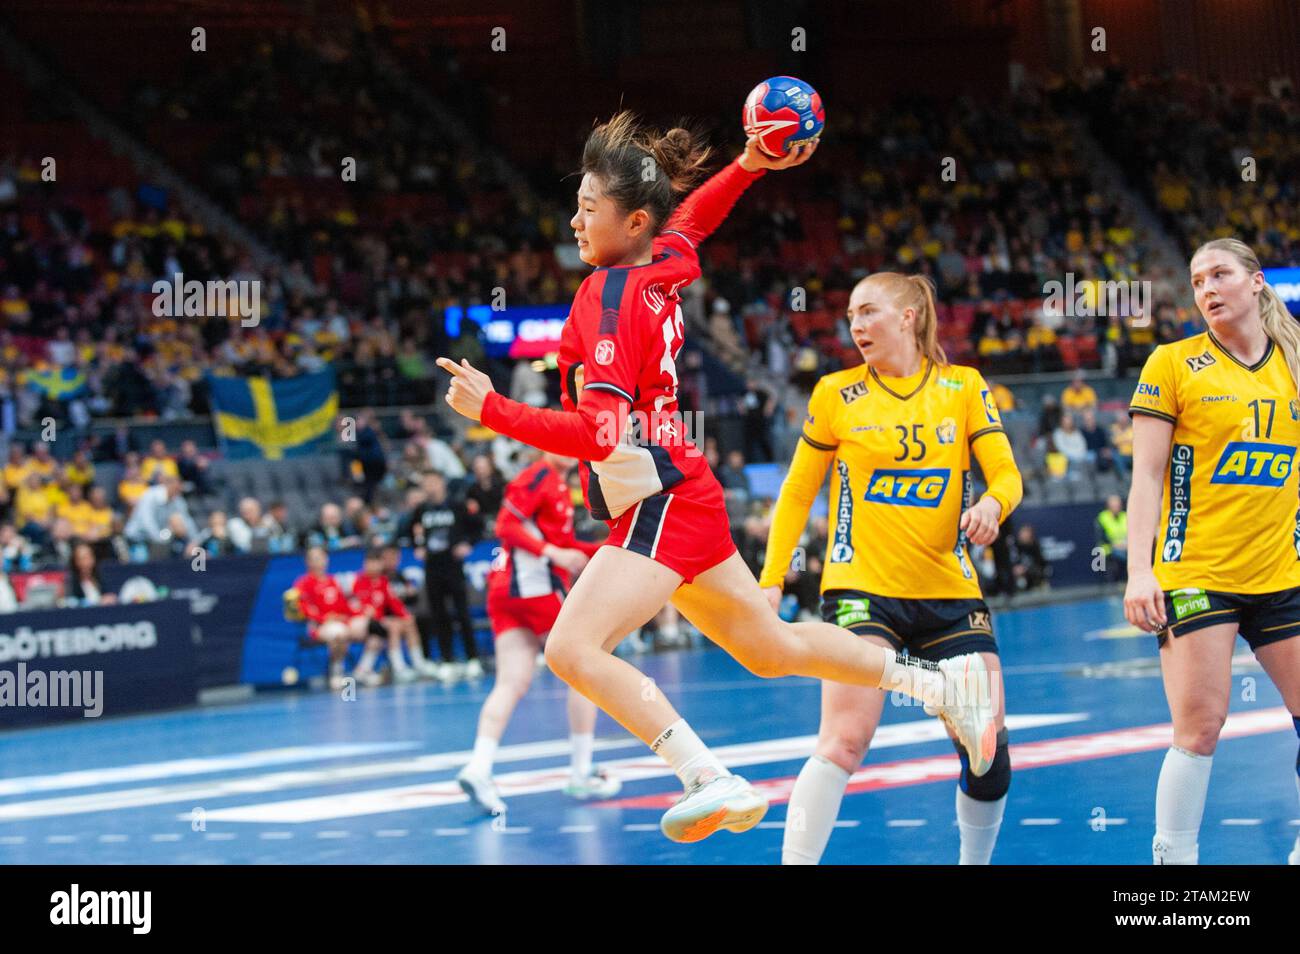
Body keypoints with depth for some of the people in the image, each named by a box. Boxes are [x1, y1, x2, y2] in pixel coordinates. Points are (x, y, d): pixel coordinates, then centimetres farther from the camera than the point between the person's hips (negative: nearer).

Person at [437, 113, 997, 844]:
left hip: (659, 506, -10)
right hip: (686, 497, 10)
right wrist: (749, 166, 26)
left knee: (574, 649, -22)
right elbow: (691, 216, 32)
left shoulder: (609, 293, -17)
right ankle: (946, 686, 32)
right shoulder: (664, 263, 6)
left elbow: (601, 433, -24)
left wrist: (492, 411, -25)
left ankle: (713, 781, -27)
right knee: (772, 648, 22)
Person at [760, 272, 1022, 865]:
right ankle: (795, 861, -19)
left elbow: (1006, 474, 2)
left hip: (950, 592, 3)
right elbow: (797, 493, 8)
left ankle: (975, 862, 21)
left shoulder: (963, 388, 6)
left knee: (990, 753, -1)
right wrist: (771, 580, 0)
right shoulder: (836, 394, 3)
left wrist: (991, 504, -21)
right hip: (863, 587, -2)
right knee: (845, 741, -20)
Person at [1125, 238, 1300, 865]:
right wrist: (1139, 571, -13)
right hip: (1195, 573, -4)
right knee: (1199, 728, -11)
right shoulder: (1174, 365, 0)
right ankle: (1174, 859, -1)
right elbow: (1146, 477, -3)